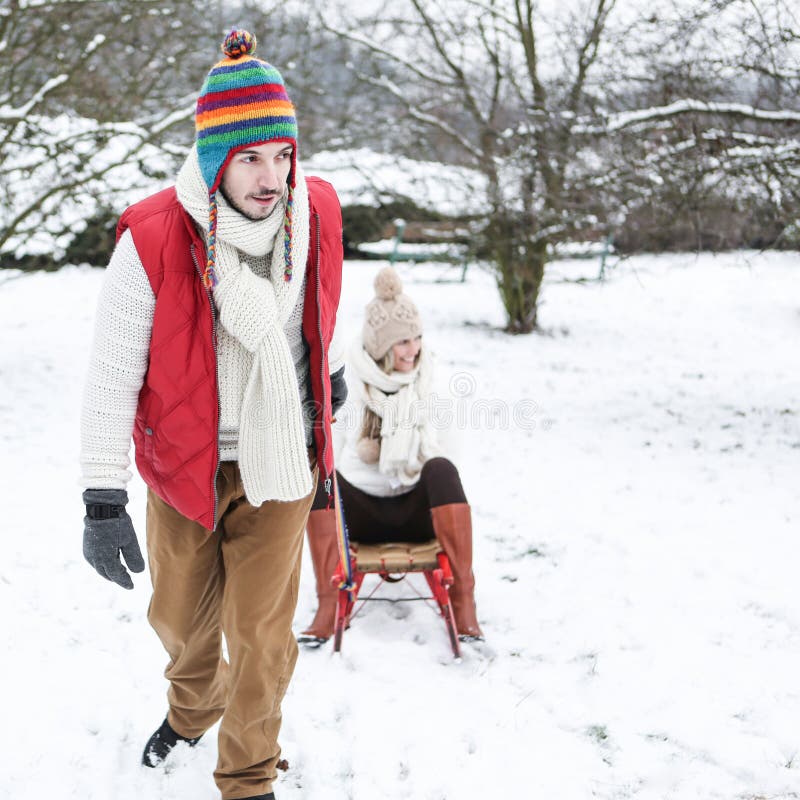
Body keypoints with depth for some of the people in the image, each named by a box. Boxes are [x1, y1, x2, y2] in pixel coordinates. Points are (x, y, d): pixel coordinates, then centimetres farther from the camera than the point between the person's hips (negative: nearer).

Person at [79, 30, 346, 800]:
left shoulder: (315, 214, -10)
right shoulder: (153, 237, -22)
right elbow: (112, 374, -18)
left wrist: (327, 368, 29)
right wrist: (102, 498, -19)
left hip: (278, 459, 1)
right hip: (183, 459, 0)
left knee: (260, 629, 3)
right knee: (179, 615, 20)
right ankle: (194, 705, 53)